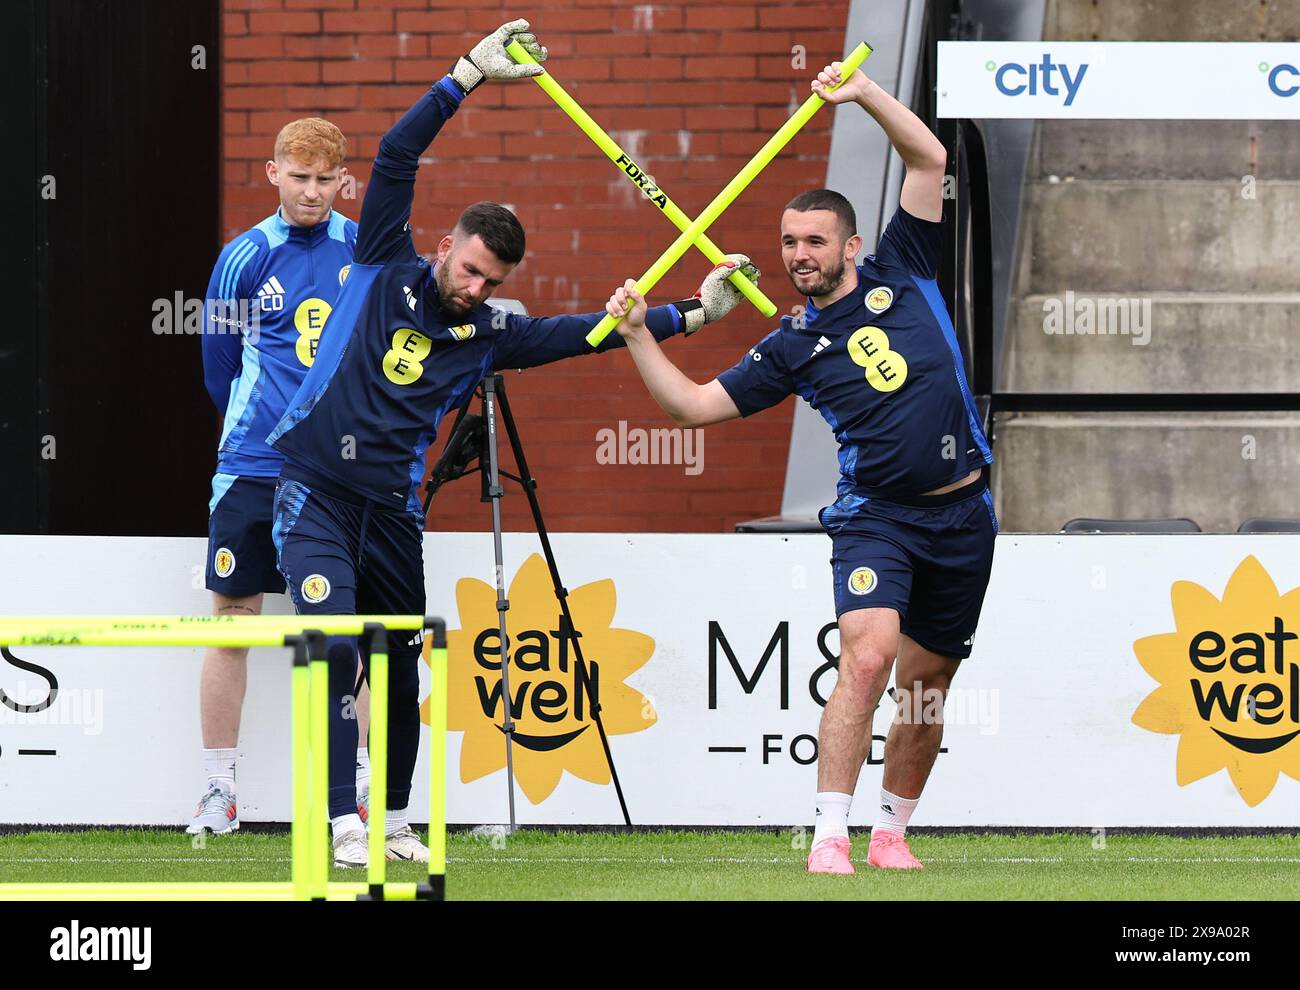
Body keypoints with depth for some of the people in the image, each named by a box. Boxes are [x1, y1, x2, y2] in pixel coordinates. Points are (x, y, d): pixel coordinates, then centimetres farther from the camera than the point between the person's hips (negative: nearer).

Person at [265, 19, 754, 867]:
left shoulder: (487, 335, 8)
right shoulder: (387, 269, -1)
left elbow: (585, 334, 13)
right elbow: (397, 156, -6)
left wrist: (689, 316, 11)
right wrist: (471, 76, -10)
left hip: (393, 511, 4)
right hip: (316, 497, -4)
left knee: (401, 670, 12)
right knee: (334, 646, -19)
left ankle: (395, 821, 30)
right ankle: (344, 824, -18)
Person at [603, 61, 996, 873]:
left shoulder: (901, 274, 6)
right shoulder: (793, 348, 4)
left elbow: (929, 159, 4)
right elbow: (694, 404, 6)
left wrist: (864, 92, -4)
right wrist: (639, 335, -3)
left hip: (961, 515, 2)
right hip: (876, 517, -2)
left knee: (927, 683, 8)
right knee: (867, 657, -23)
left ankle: (892, 835, 24)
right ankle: (831, 836, -24)